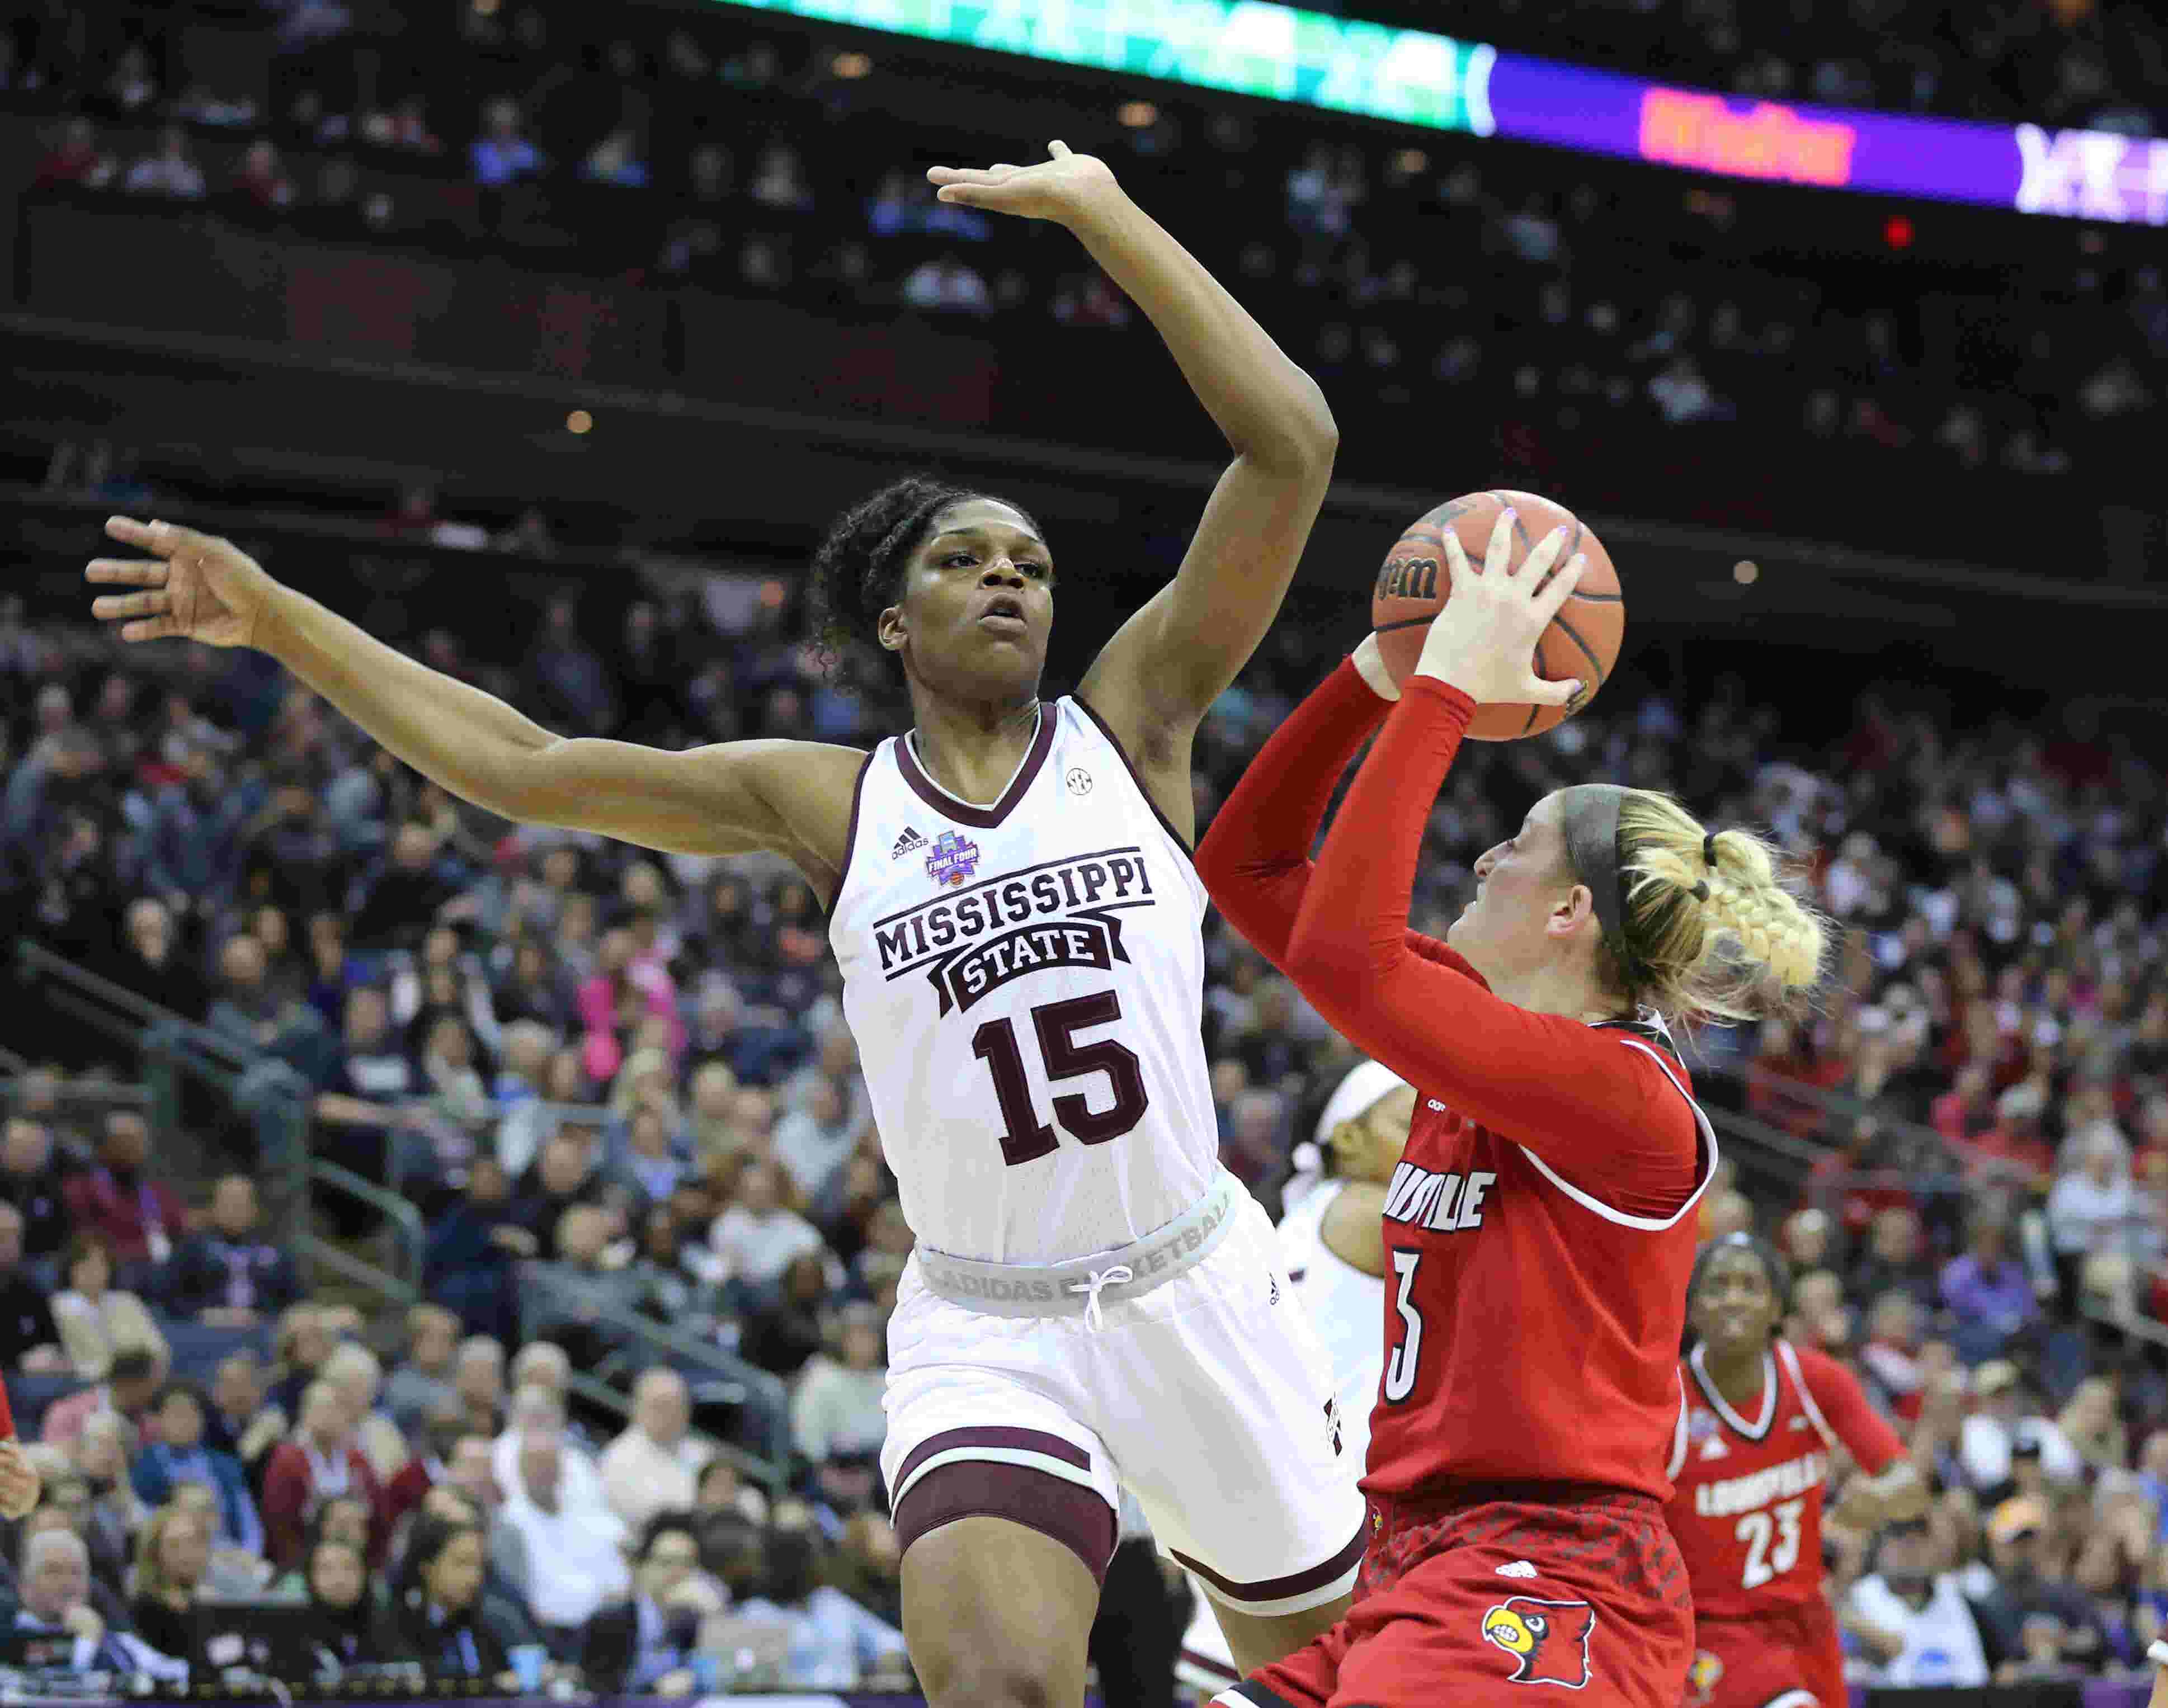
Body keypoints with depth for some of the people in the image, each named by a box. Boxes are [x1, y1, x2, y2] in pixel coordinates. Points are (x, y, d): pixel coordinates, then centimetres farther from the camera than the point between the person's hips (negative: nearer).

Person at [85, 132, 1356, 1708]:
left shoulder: (1130, 727, -1)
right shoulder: (828, 803, 3)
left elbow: (1292, 447, -10)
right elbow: (523, 767, 4)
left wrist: (1100, 212, -13)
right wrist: (279, 620, 2)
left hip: (1192, 1288, 1)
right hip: (984, 1327, -1)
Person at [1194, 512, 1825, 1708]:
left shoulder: (1628, 1094, -13)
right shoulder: (1485, 1018, 12)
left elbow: (1342, 956, -24)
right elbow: (1249, 866, 18)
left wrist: (1444, 687, -19)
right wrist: (1378, 676, 7)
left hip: (1544, 1597, -9)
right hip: (1417, 1571, 9)